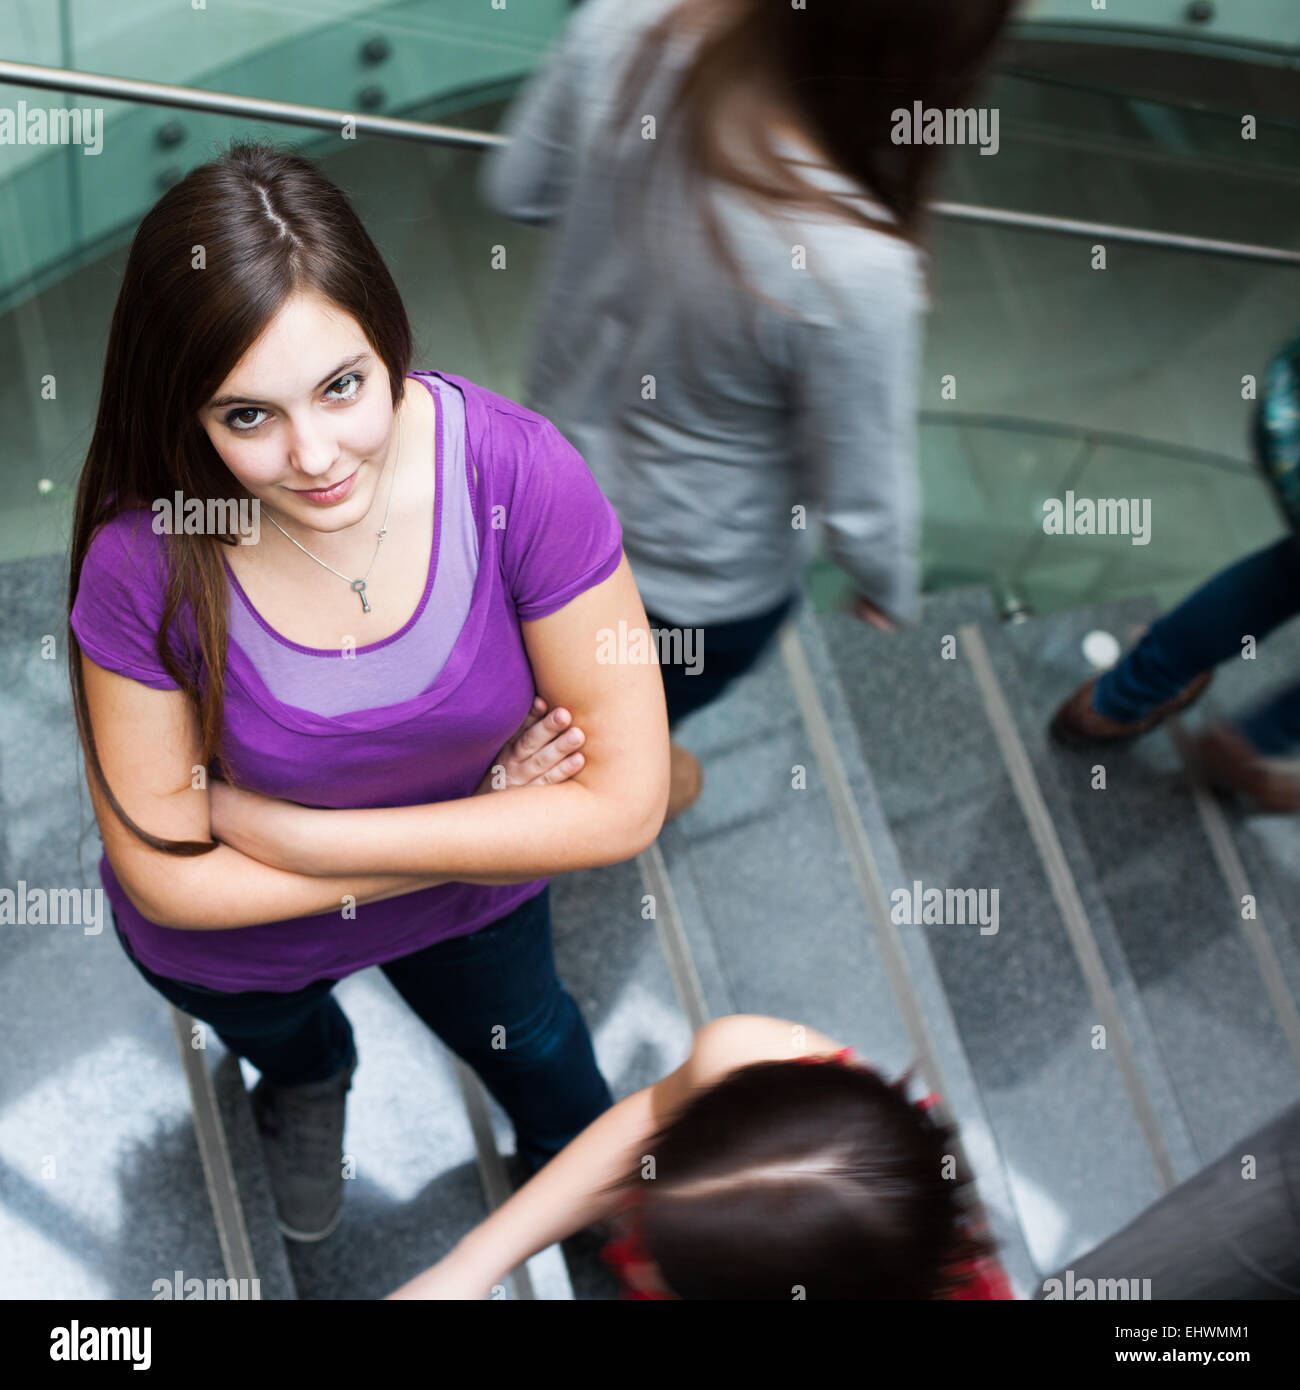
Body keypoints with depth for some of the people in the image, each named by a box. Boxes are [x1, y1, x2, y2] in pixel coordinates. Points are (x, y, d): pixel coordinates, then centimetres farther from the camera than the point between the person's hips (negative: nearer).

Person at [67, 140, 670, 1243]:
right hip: (239, 949, 0)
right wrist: (468, 828, -27)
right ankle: (308, 1078, 76)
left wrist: (294, 834, -31)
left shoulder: (518, 470, -37)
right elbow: (167, 875, -27)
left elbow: (625, 802, -32)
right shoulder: (144, 562, -36)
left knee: (529, 1043, 34)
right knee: (278, 1036, 36)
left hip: (474, 902, 1)